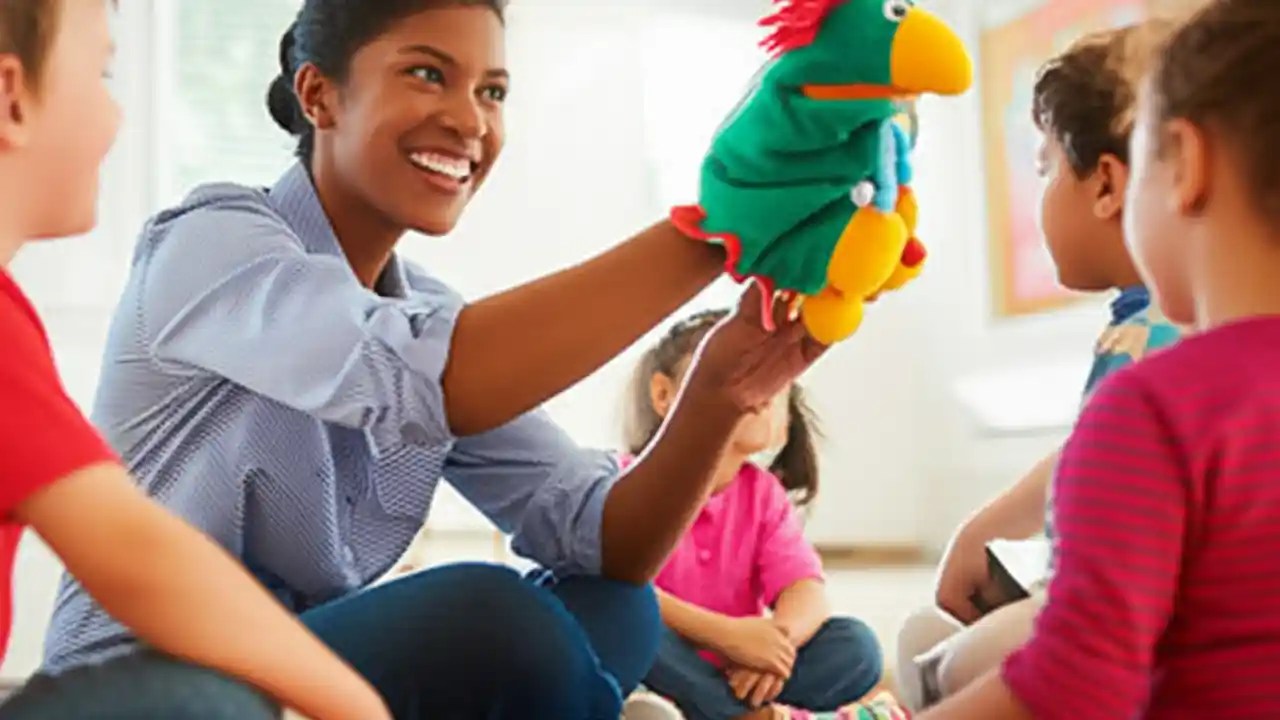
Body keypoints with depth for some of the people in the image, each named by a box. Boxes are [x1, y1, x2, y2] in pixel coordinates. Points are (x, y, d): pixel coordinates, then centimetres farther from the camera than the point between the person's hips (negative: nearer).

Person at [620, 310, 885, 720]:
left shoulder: (764, 495, 4)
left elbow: (808, 593, -9)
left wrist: (778, 640, -32)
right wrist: (725, 635, -34)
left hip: (737, 676, 4)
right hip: (650, 674, -4)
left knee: (856, 645, -12)